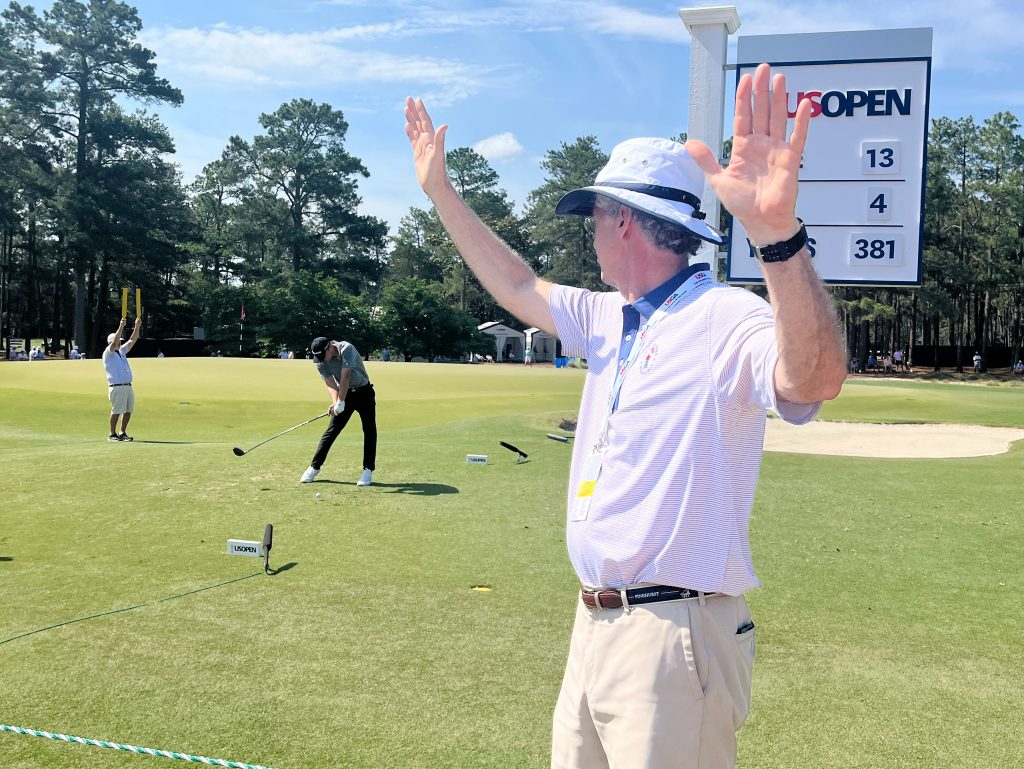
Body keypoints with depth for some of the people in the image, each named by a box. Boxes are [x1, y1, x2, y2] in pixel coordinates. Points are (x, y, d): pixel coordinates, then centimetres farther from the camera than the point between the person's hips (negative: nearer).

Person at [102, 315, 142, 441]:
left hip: (128, 386, 7)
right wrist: (121, 326, -25)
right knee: (116, 411, -5)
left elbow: (132, 341, 17)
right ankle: (112, 434, 4)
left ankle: (122, 433, 17)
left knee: (128, 411, 8)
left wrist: (137, 326, 7)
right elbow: (114, 343, -19)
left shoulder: (122, 351, 19)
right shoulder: (108, 353, -2)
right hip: (117, 387, -7)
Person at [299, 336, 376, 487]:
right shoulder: (320, 362, -13)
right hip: (344, 394, 3)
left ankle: (368, 470, -3)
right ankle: (314, 467, 6)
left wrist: (340, 402, -41)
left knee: (369, 429, -8)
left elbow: (345, 377, -35)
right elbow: (330, 383, -17)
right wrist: (335, 402, -35)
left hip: (363, 392, -3)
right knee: (331, 430, 0)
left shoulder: (347, 349, -28)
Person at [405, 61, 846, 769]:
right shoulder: (610, 320, 12)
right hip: (595, 624, 9)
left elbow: (815, 380, -36)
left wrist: (778, 231, -52)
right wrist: (440, 189, 26)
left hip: (675, 637, -9)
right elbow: (519, 286, 25)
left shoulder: (723, 318, -16)